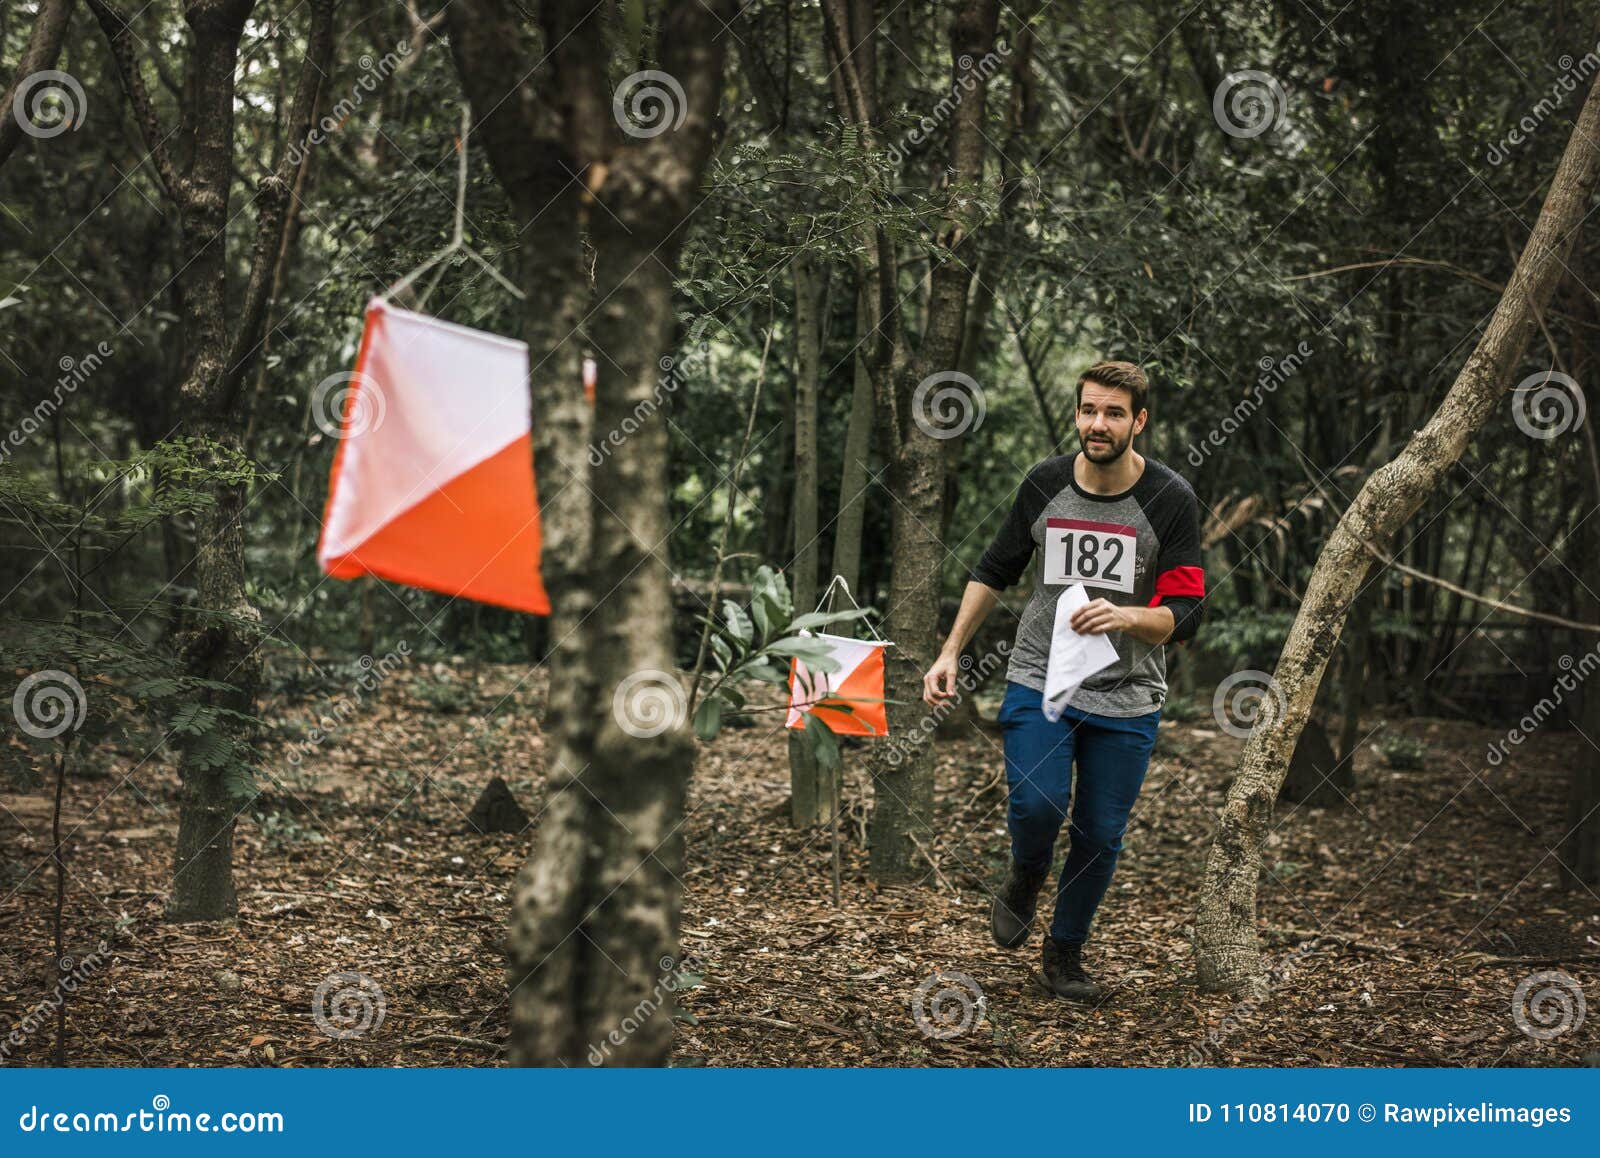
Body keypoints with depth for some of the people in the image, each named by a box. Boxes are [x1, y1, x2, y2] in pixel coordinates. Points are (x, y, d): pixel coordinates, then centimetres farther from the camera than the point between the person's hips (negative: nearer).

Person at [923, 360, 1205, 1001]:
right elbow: (995, 570, 14)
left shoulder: (1171, 500, -8)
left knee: (1100, 834, 4)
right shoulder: (1044, 484, -1)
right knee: (1035, 804, -19)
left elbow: (1183, 616, -12)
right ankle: (1025, 881, 15)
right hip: (1039, 678, 1)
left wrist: (1123, 616, -32)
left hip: (1126, 695, 0)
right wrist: (950, 652, 11)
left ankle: (1065, 953, 26)